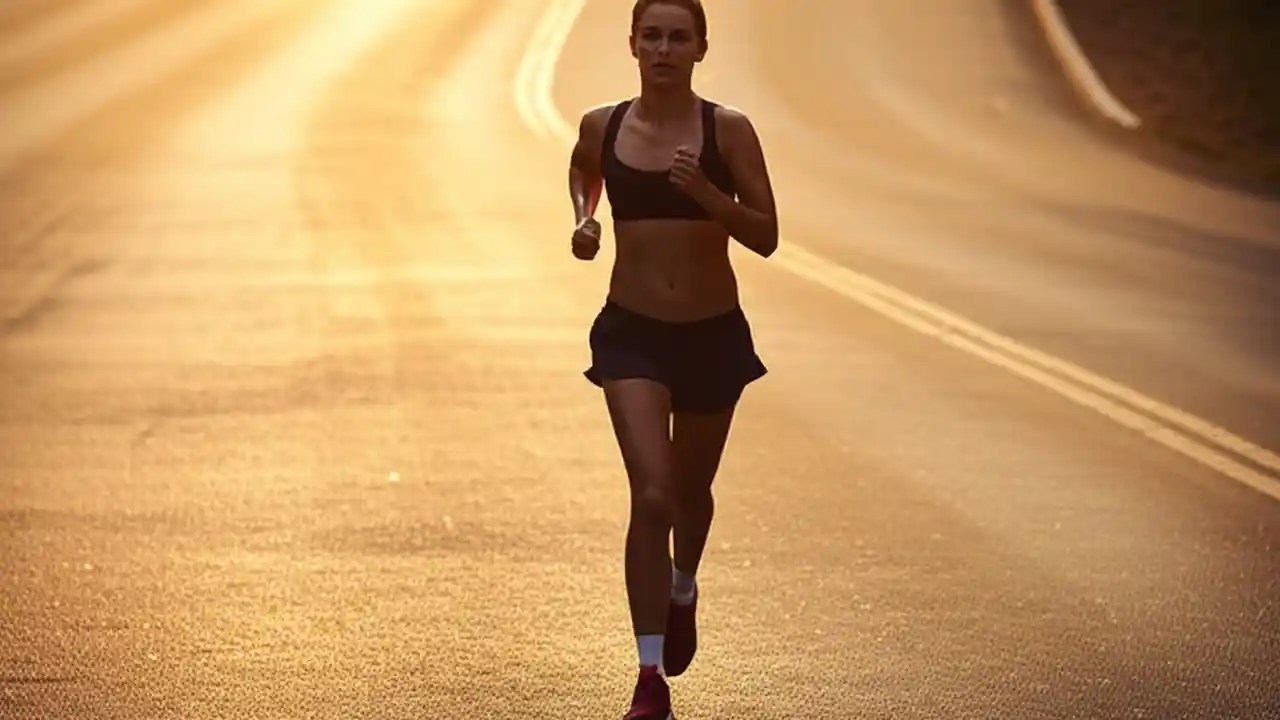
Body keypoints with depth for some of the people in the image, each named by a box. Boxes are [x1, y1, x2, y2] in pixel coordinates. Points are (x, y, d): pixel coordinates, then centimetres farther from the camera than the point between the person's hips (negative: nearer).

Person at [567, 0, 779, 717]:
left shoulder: (728, 129, -8)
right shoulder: (602, 127, -2)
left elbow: (766, 237, -9)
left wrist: (705, 192, -24)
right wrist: (584, 221, 4)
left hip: (713, 334, 0)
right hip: (631, 334, 0)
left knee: (691, 491, 19)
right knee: (651, 497, -15)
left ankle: (683, 591, 54)